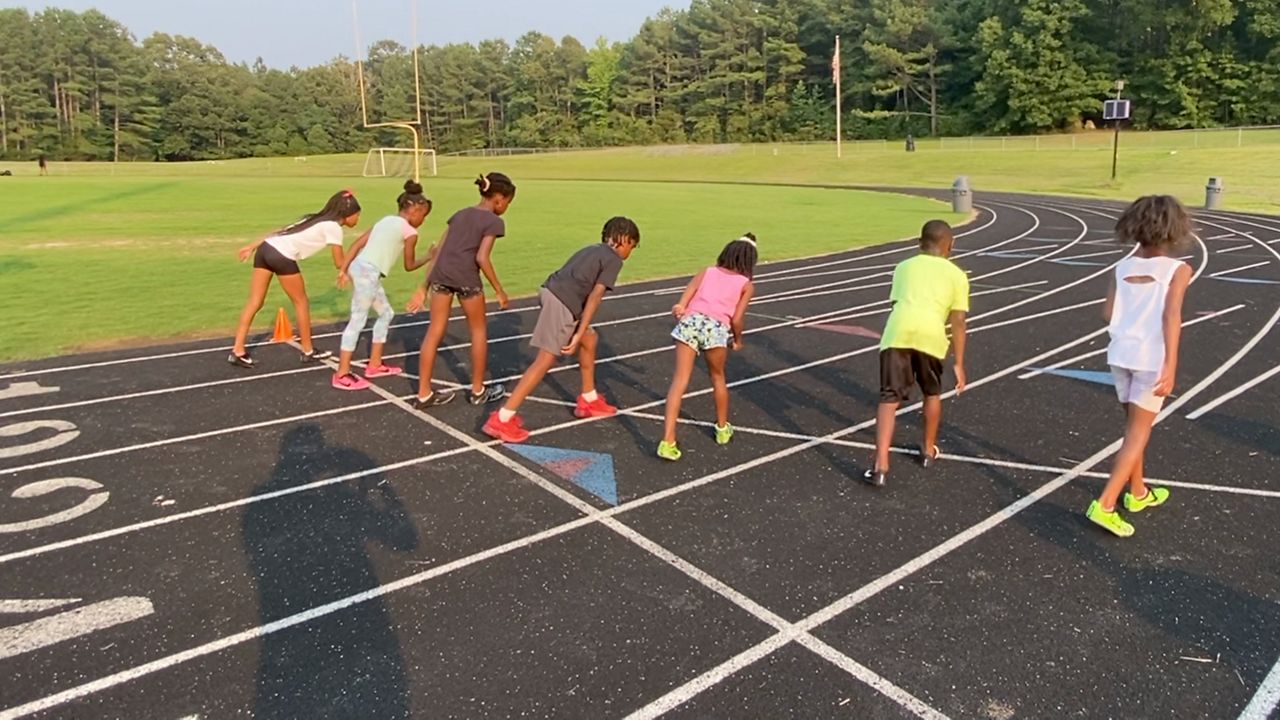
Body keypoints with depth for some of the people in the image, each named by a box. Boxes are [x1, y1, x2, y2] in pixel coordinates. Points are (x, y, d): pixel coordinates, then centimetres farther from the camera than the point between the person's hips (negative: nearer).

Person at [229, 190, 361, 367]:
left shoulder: (317, 219, 25)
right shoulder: (333, 227, 1)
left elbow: (280, 231, 21)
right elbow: (339, 263, 1)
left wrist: (252, 246, 21)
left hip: (266, 248, 8)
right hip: (281, 256, -8)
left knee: (255, 302, 9)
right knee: (301, 302, 9)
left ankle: (237, 351, 9)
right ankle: (308, 352, 20)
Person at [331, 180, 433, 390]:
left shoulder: (386, 220, 21)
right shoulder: (409, 231, -1)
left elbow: (358, 244, 13)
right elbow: (409, 266, 8)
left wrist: (343, 270, 11)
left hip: (358, 267, 9)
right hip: (368, 273, -9)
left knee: (386, 313, 20)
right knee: (358, 321, -5)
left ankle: (374, 365, 27)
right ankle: (342, 375, -1)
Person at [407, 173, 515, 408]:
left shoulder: (460, 214, 23)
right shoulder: (493, 221, 4)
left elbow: (437, 250, 19)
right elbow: (482, 258, -9)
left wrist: (425, 286, 22)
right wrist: (499, 290, -2)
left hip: (441, 273, 6)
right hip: (466, 276, -6)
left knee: (434, 332, 10)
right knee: (478, 331, 13)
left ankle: (424, 394, 14)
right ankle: (478, 391, 22)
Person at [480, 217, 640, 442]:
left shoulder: (592, 250, 26)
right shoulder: (614, 259, 2)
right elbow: (595, 296, -9)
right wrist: (578, 334, -12)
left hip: (551, 291, 9)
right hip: (562, 304, -9)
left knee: (590, 340, 25)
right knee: (545, 362, -7)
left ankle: (589, 401, 35)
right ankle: (501, 420, -8)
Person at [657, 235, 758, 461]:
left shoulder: (707, 272, 27)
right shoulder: (746, 285, 20)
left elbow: (685, 299, 8)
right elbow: (736, 319, 9)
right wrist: (738, 340, 25)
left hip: (691, 320, 2)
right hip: (716, 327, -1)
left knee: (680, 380, 0)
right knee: (718, 377, 23)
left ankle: (667, 441, -9)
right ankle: (723, 429, 40)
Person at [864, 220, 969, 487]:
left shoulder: (904, 266, 28)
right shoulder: (956, 274, 22)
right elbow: (958, 321, 14)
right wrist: (959, 364, 17)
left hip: (897, 330, 0)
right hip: (930, 334, 0)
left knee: (889, 398, 1)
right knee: (932, 393, 25)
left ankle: (880, 466, -10)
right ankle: (929, 451, 40)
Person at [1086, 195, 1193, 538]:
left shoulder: (1123, 267, 5)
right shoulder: (1178, 270, -6)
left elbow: (1108, 314, 2)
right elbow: (1171, 315, -17)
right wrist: (1170, 365, -20)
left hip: (1121, 353, 5)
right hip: (1151, 358, -4)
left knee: (1134, 427, 22)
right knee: (1139, 433, 3)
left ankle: (1138, 493, 37)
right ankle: (1105, 505, -5)